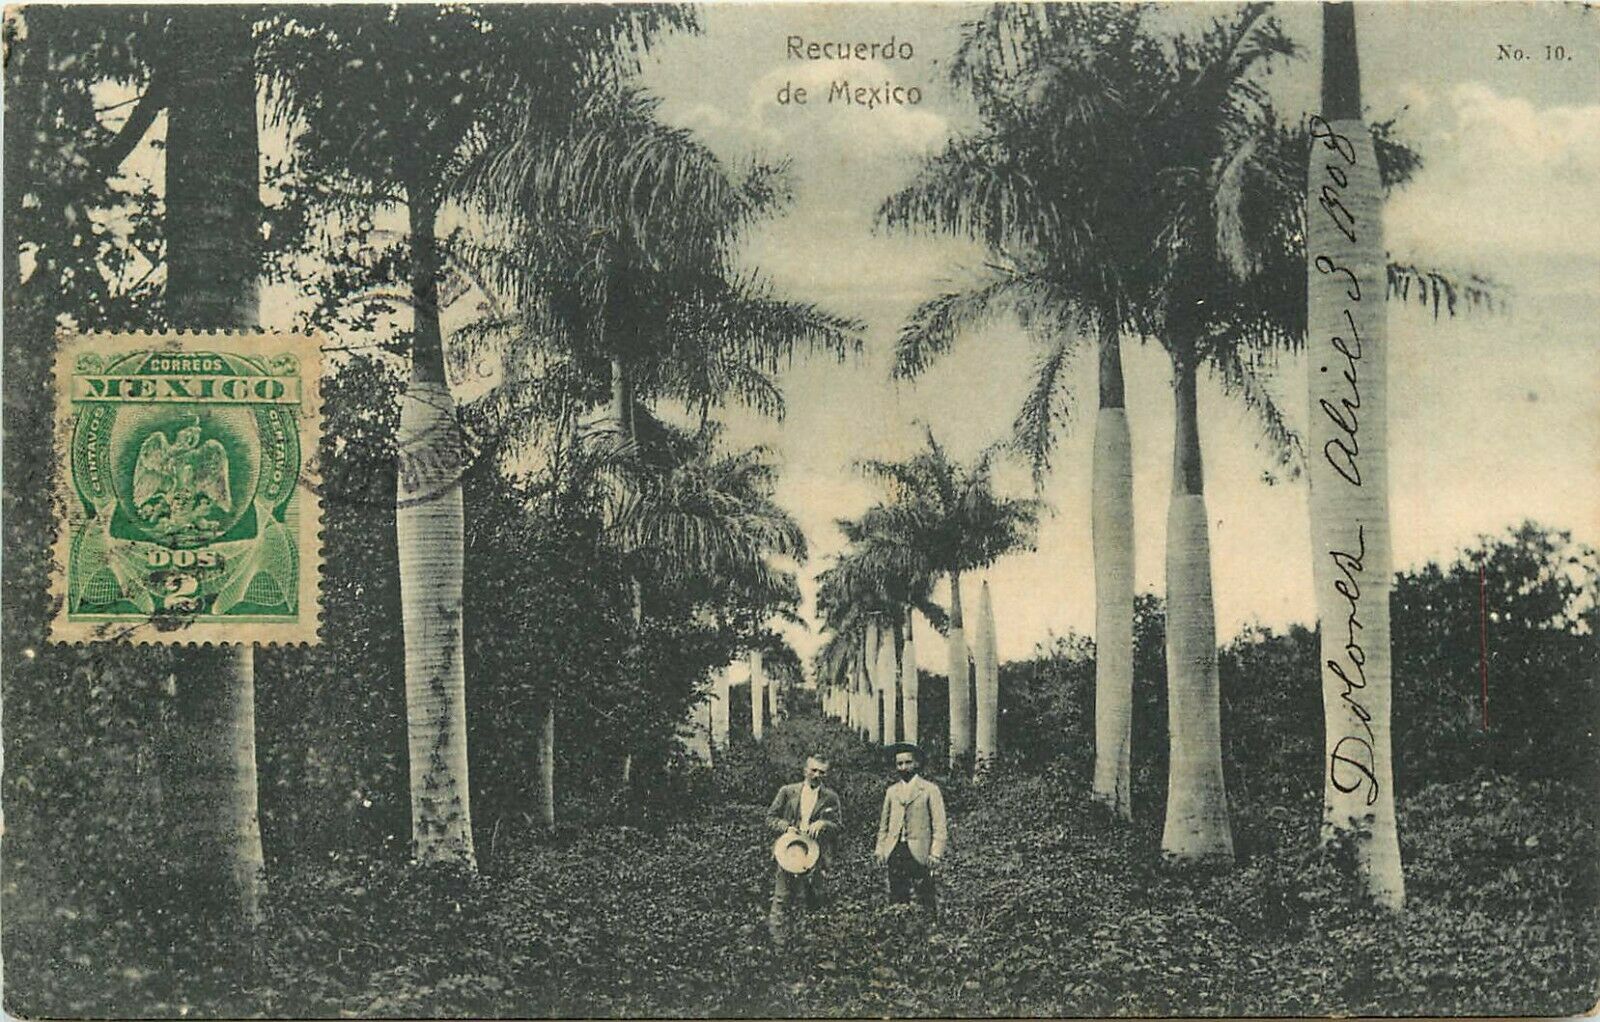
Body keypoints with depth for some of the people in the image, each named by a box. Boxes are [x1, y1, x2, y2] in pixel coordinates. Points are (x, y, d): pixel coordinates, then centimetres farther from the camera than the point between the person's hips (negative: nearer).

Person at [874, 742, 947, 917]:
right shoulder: (891, 791, 18)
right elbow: (883, 824, 19)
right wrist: (880, 850, 7)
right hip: (894, 852, 4)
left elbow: (939, 826, -1)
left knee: (924, 901, -8)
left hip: (918, 852, -4)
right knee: (896, 901, 2)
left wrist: (936, 854, -12)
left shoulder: (930, 790, 3)